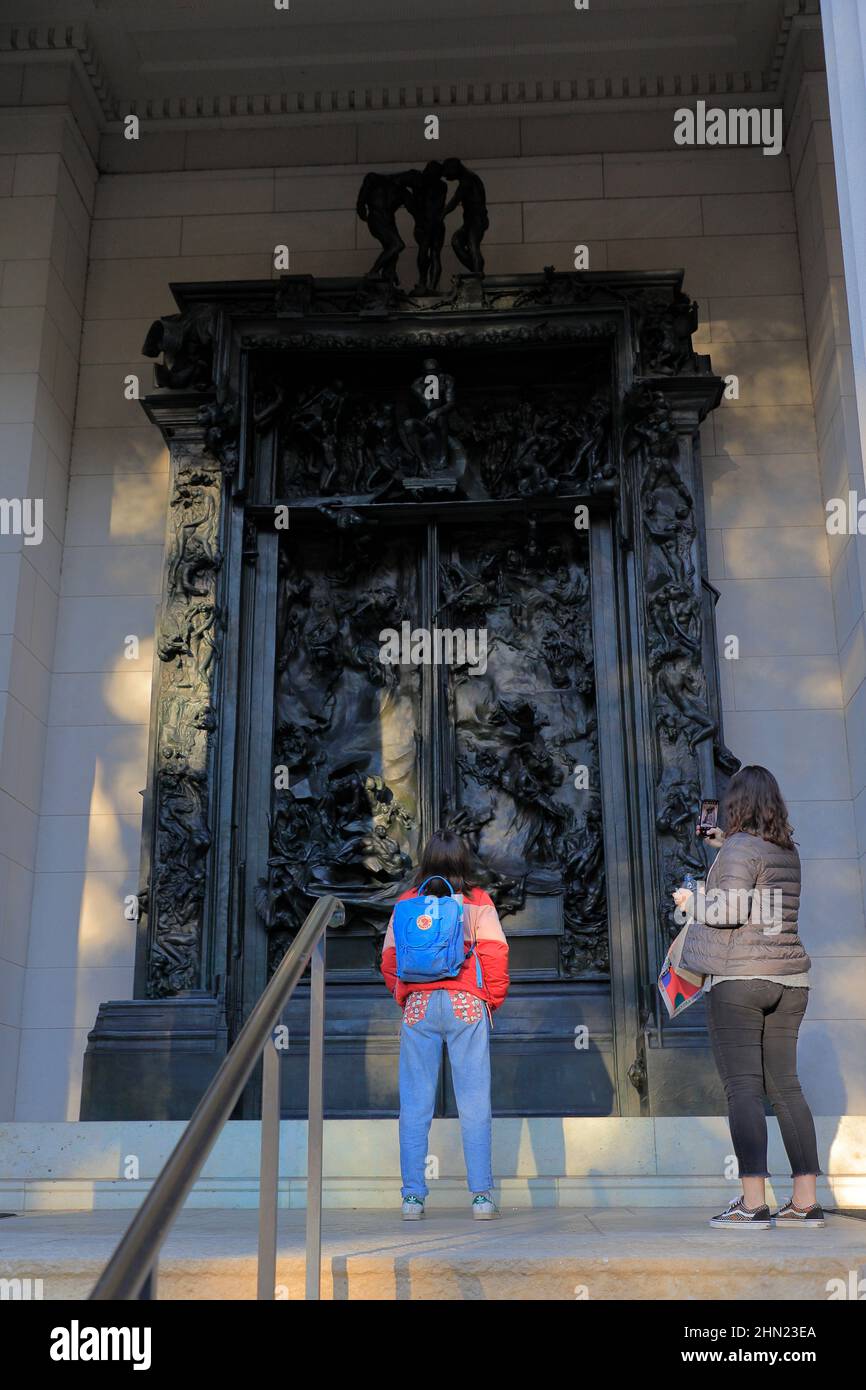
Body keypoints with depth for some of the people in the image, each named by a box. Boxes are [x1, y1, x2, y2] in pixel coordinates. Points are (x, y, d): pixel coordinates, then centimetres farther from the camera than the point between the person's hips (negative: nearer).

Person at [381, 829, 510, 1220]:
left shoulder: (407, 902, 8)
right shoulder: (478, 902, 2)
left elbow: (389, 959, 7)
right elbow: (495, 955, -3)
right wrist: (492, 1000, 9)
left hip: (417, 1006, 2)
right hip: (466, 1004, -1)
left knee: (415, 1103, 5)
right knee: (474, 1101, 2)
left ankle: (413, 1196, 6)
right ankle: (481, 1195, 2)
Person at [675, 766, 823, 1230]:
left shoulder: (740, 848, -9)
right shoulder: (788, 851, 13)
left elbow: (728, 911, -17)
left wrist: (691, 901, 1)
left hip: (737, 978, -7)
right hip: (789, 977, 7)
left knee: (742, 1088, -5)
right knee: (785, 1085, 9)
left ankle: (753, 1203, -7)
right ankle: (806, 1201, 10)